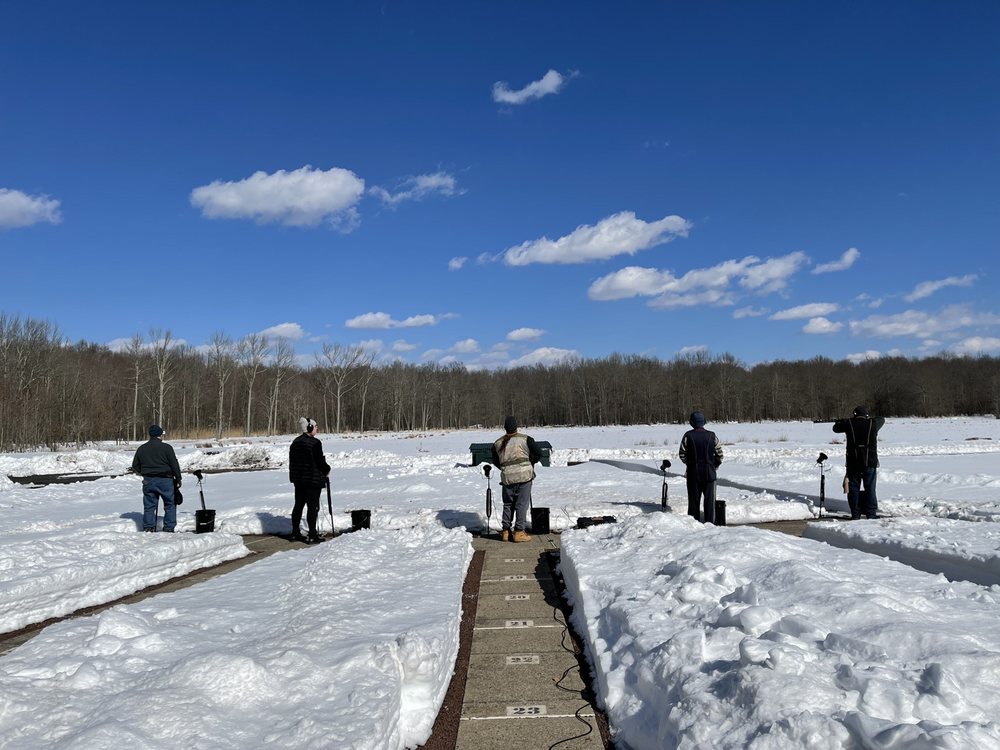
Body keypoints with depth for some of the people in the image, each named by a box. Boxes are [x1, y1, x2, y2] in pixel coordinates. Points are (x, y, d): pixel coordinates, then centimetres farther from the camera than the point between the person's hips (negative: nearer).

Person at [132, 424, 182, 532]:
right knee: (170, 504, 7)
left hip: (148, 481, 4)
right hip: (165, 480, -4)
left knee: (149, 506, 10)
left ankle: (148, 528, 9)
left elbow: (135, 467, 12)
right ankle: (169, 528, 4)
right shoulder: (166, 447, -9)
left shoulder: (141, 449, 5)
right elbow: (174, 465, -8)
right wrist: (178, 479, 2)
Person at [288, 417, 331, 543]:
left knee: (298, 505, 15)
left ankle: (295, 533, 21)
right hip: (313, 479, -8)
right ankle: (312, 536, -1)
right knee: (313, 506, -3)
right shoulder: (315, 442, -16)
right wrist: (327, 470, 3)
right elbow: (320, 461, -16)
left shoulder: (295, 442, 9)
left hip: (298, 479, 8)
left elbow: (292, 460, 15)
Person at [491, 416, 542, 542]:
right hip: (524, 475, -3)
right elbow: (538, 454, 0)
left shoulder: (497, 443, 6)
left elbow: (495, 462, 16)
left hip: (507, 477, 3)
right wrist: (530, 462, 18)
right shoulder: (525, 439, -4)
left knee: (508, 504, 15)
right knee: (522, 504, 2)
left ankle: (506, 531, 17)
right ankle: (519, 532, 1)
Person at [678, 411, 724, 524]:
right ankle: (709, 522, 7)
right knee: (709, 499, 8)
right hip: (709, 472, 0)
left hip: (693, 472, 0)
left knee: (693, 499, 8)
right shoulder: (712, 436, -3)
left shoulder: (688, 436, -6)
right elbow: (720, 454, 1)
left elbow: (682, 454, -2)